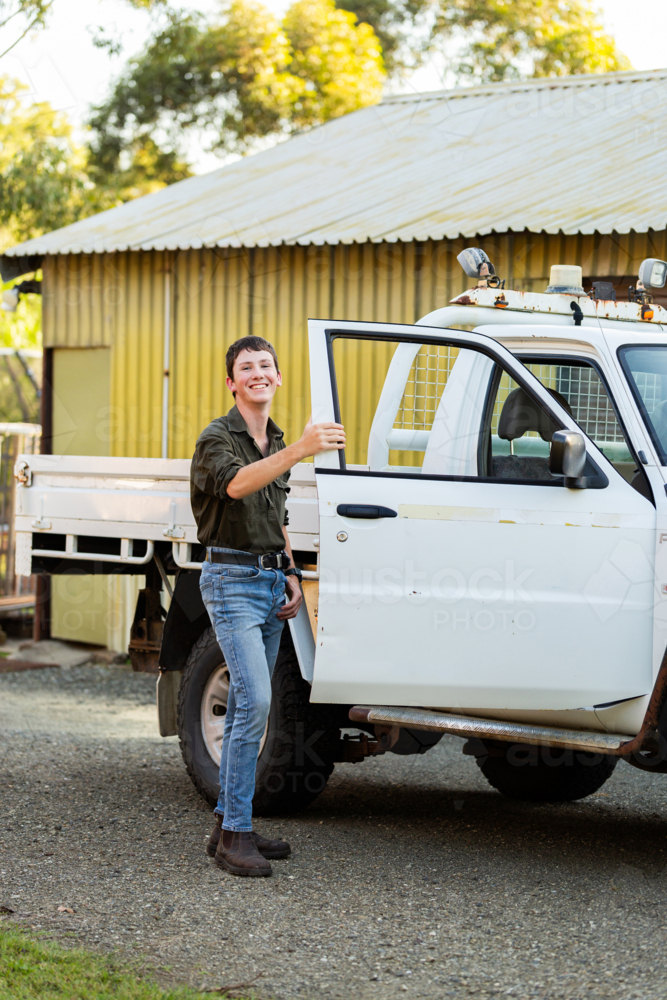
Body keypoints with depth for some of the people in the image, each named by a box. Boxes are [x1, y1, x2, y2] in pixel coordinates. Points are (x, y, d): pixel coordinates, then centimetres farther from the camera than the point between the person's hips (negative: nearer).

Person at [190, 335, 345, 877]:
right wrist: (300, 450, -46)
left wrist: (291, 576, 13)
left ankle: (229, 823, 16)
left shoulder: (275, 442, 17)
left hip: (270, 582, 8)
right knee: (254, 701, -17)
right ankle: (234, 834, -15)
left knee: (248, 705, 9)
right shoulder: (217, 438, -9)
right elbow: (237, 485, -33)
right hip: (232, 581, -8)